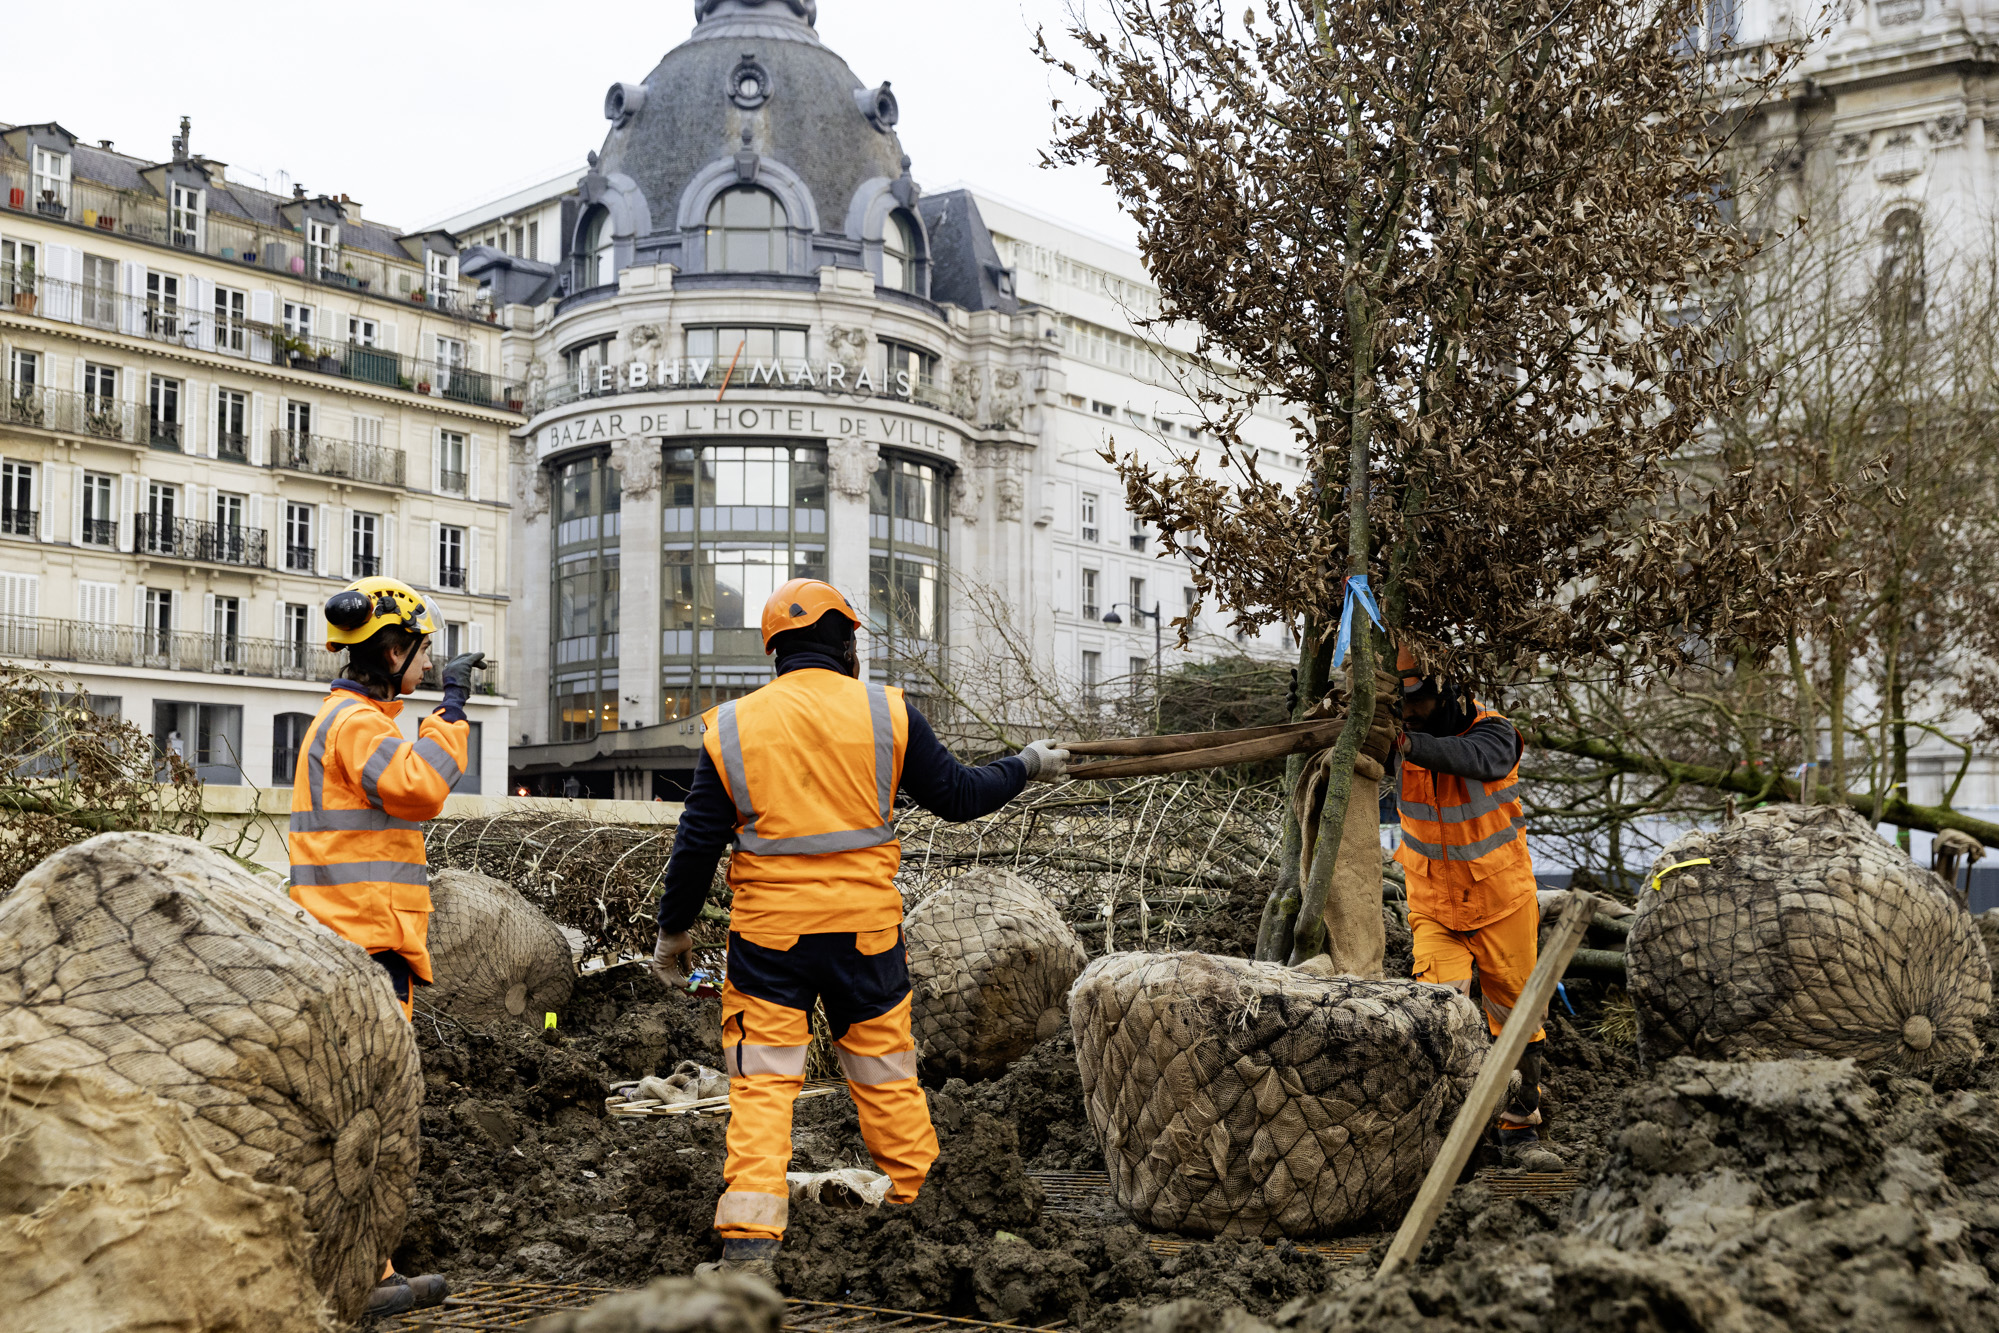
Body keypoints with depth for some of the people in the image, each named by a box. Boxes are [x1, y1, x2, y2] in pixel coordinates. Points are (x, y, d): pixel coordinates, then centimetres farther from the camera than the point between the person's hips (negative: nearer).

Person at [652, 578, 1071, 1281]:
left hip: (768, 933, 0)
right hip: (865, 926, 1)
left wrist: (673, 931, 14)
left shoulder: (733, 726, 1)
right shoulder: (885, 712, -1)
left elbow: (697, 842, 2)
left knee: (761, 1083, 2)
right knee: (886, 1073, 14)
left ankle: (749, 1244, -5)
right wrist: (1026, 765, 24)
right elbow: (958, 795, 7)